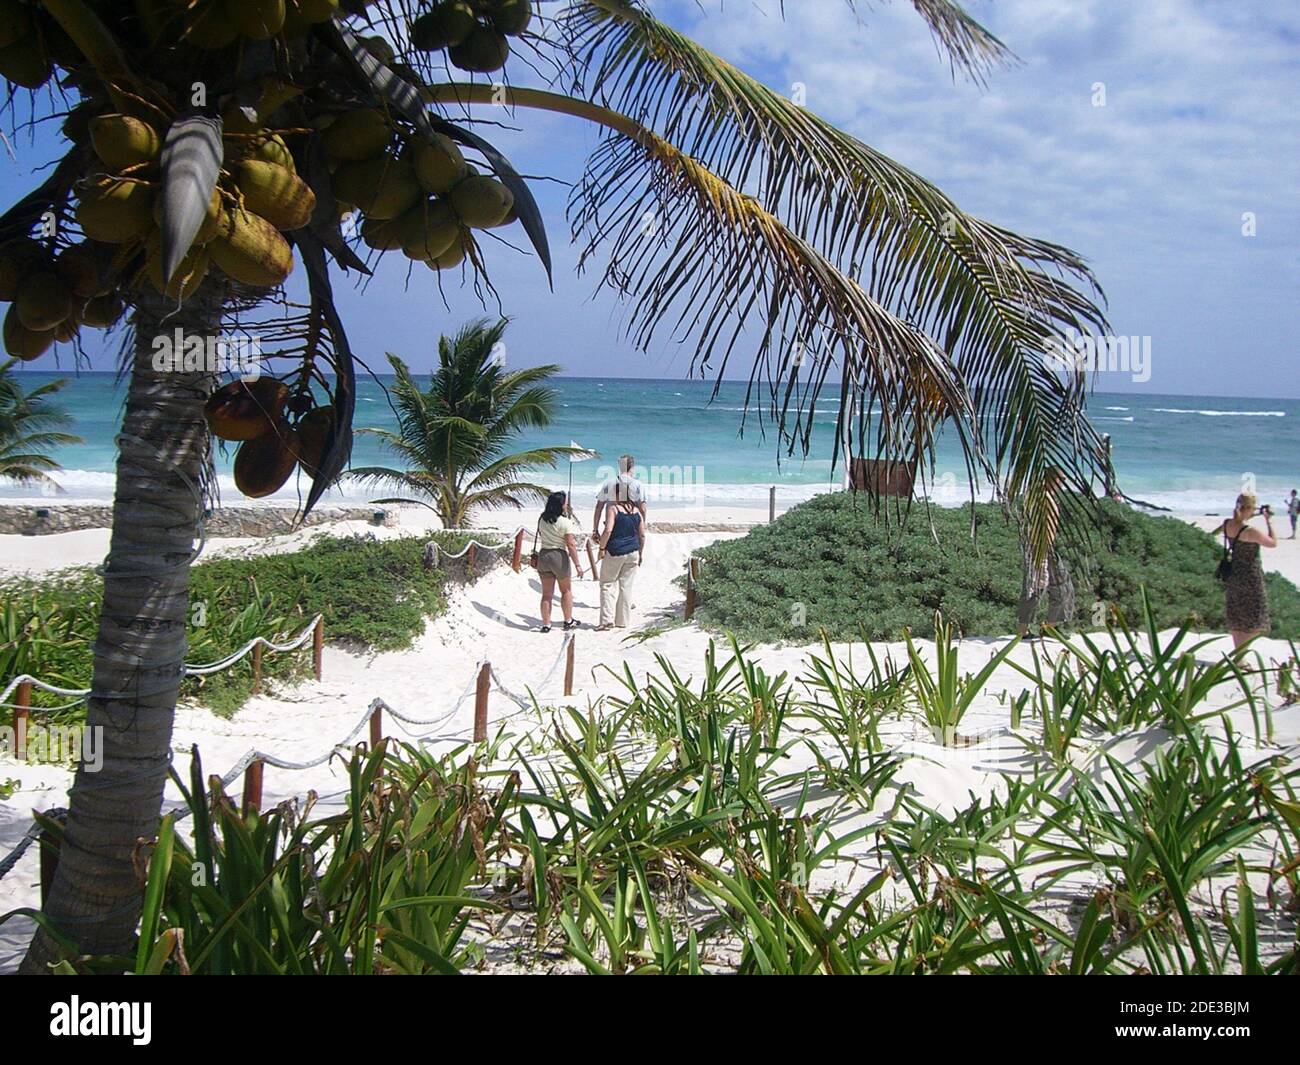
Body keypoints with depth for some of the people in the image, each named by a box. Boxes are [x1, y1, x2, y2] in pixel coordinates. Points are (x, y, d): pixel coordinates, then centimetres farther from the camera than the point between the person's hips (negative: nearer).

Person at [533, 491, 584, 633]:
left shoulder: (542, 520, 2)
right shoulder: (565, 522, -14)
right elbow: (571, 545, -14)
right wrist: (577, 564, -10)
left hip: (543, 555, 4)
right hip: (559, 556, -4)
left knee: (547, 593, 10)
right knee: (566, 590, 16)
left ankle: (546, 624, 9)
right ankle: (568, 621, 22)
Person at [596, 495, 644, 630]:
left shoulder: (612, 508, -9)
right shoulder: (636, 510, 7)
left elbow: (608, 530, -19)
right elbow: (642, 535, 8)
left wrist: (601, 548, -8)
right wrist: (641, 553, 18)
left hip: (615, 552, -5)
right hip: (632, 552, 5)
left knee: (607, 584, 6)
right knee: (626, 586, 10)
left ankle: (607, 619, -3)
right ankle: (623, 621, 13)